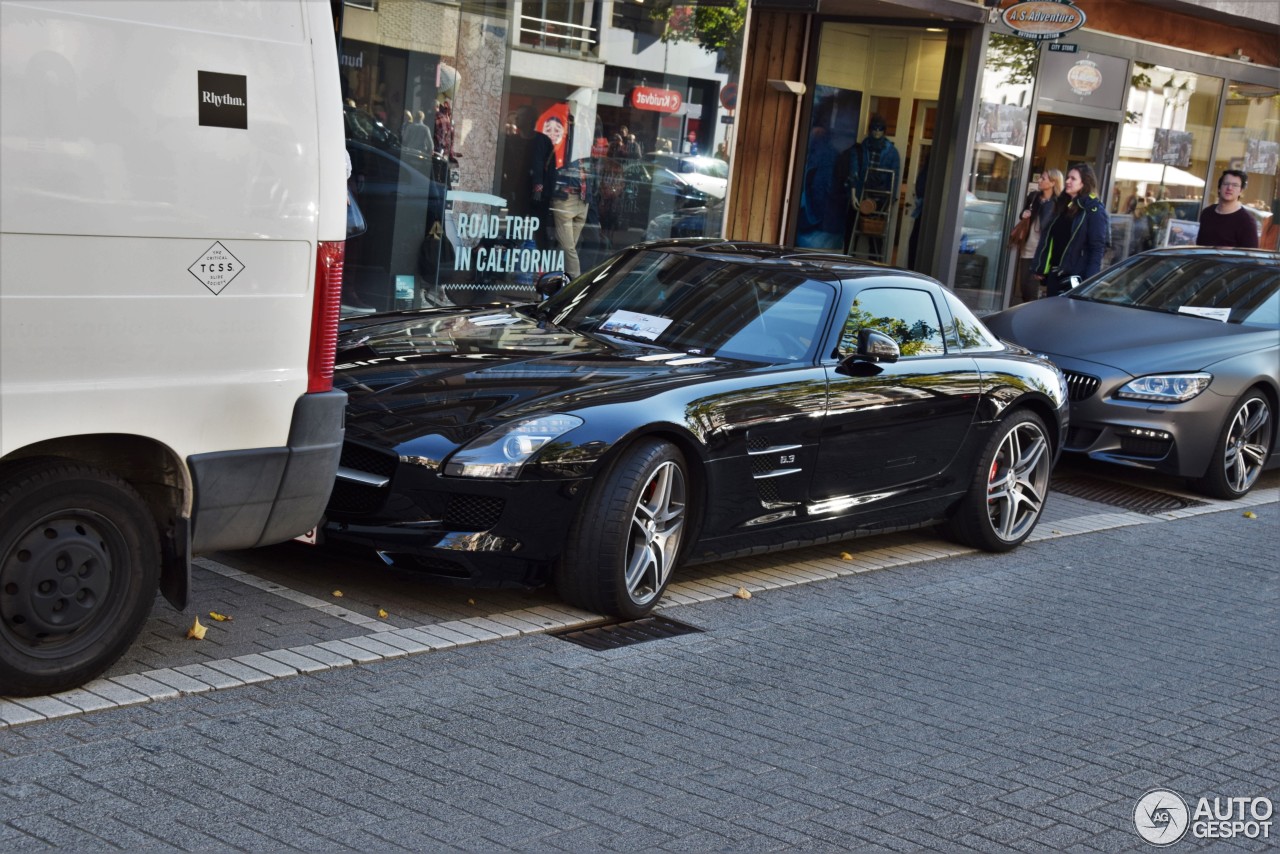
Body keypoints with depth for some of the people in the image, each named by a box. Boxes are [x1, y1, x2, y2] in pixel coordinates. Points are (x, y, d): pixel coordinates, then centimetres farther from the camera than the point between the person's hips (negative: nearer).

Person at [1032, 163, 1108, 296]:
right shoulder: (1062, 205, 15)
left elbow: (1097, 248, -13)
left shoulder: (1094, 210, -7)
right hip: (1054, 273, 7)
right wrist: (1041, 268, 13)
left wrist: (1090, 282, -21)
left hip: (1075, 276, -7)